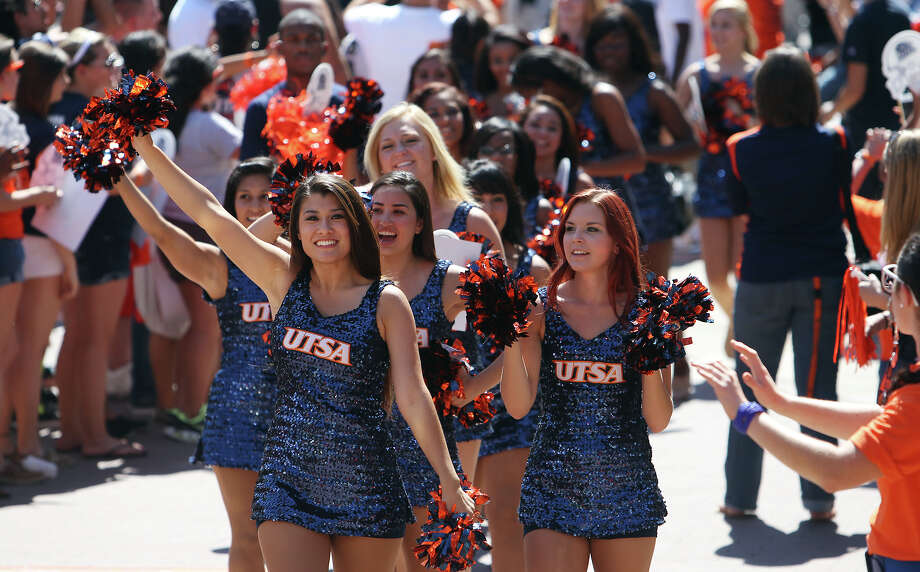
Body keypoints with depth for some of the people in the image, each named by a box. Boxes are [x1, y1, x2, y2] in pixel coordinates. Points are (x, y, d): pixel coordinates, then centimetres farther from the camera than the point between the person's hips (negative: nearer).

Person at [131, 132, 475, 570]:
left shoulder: (386, 303, -2)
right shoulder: (284, 280, 4)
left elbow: (412, 397, -4)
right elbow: (211, 214, 2)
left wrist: (450, 483, -8)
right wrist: (145, 148, -1)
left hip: (365, 482, -1)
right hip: (288, 480, 1)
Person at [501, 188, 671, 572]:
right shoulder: (541, 309, 2)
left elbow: (658, 421, 0)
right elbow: (518, 406, -4)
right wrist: (512, 338, -15)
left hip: (627, 490, 1)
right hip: (553, 485, 0)